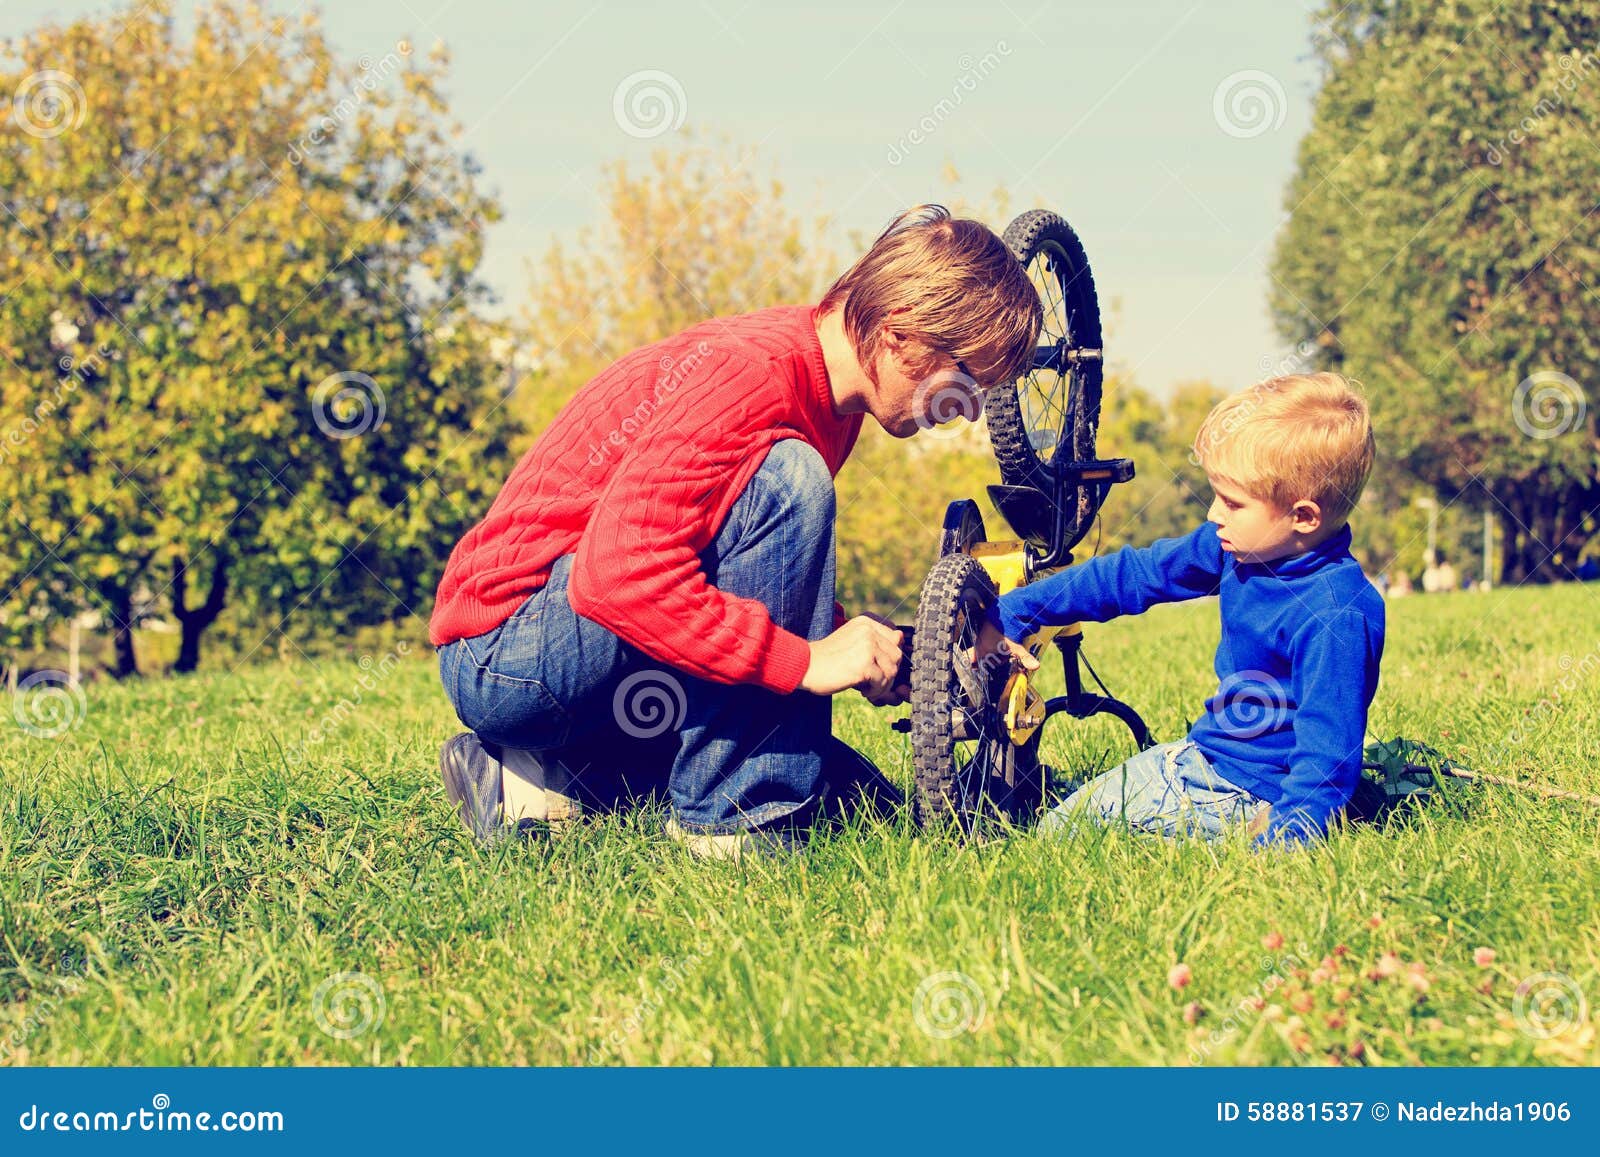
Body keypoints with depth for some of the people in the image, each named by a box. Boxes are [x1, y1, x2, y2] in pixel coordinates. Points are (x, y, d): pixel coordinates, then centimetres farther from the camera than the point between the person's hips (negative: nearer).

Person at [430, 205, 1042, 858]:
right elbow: (617, 574, -34)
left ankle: (559, 777, 8)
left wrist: (884, 653, -2)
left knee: (859, 792, 8)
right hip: (502, 651, -10)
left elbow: (776, 585, 16)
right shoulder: (749, 371, -23)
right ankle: (730, 818, -20)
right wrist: (806, 659, -29)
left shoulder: (829, 402, 7)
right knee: (785, 486, -26)